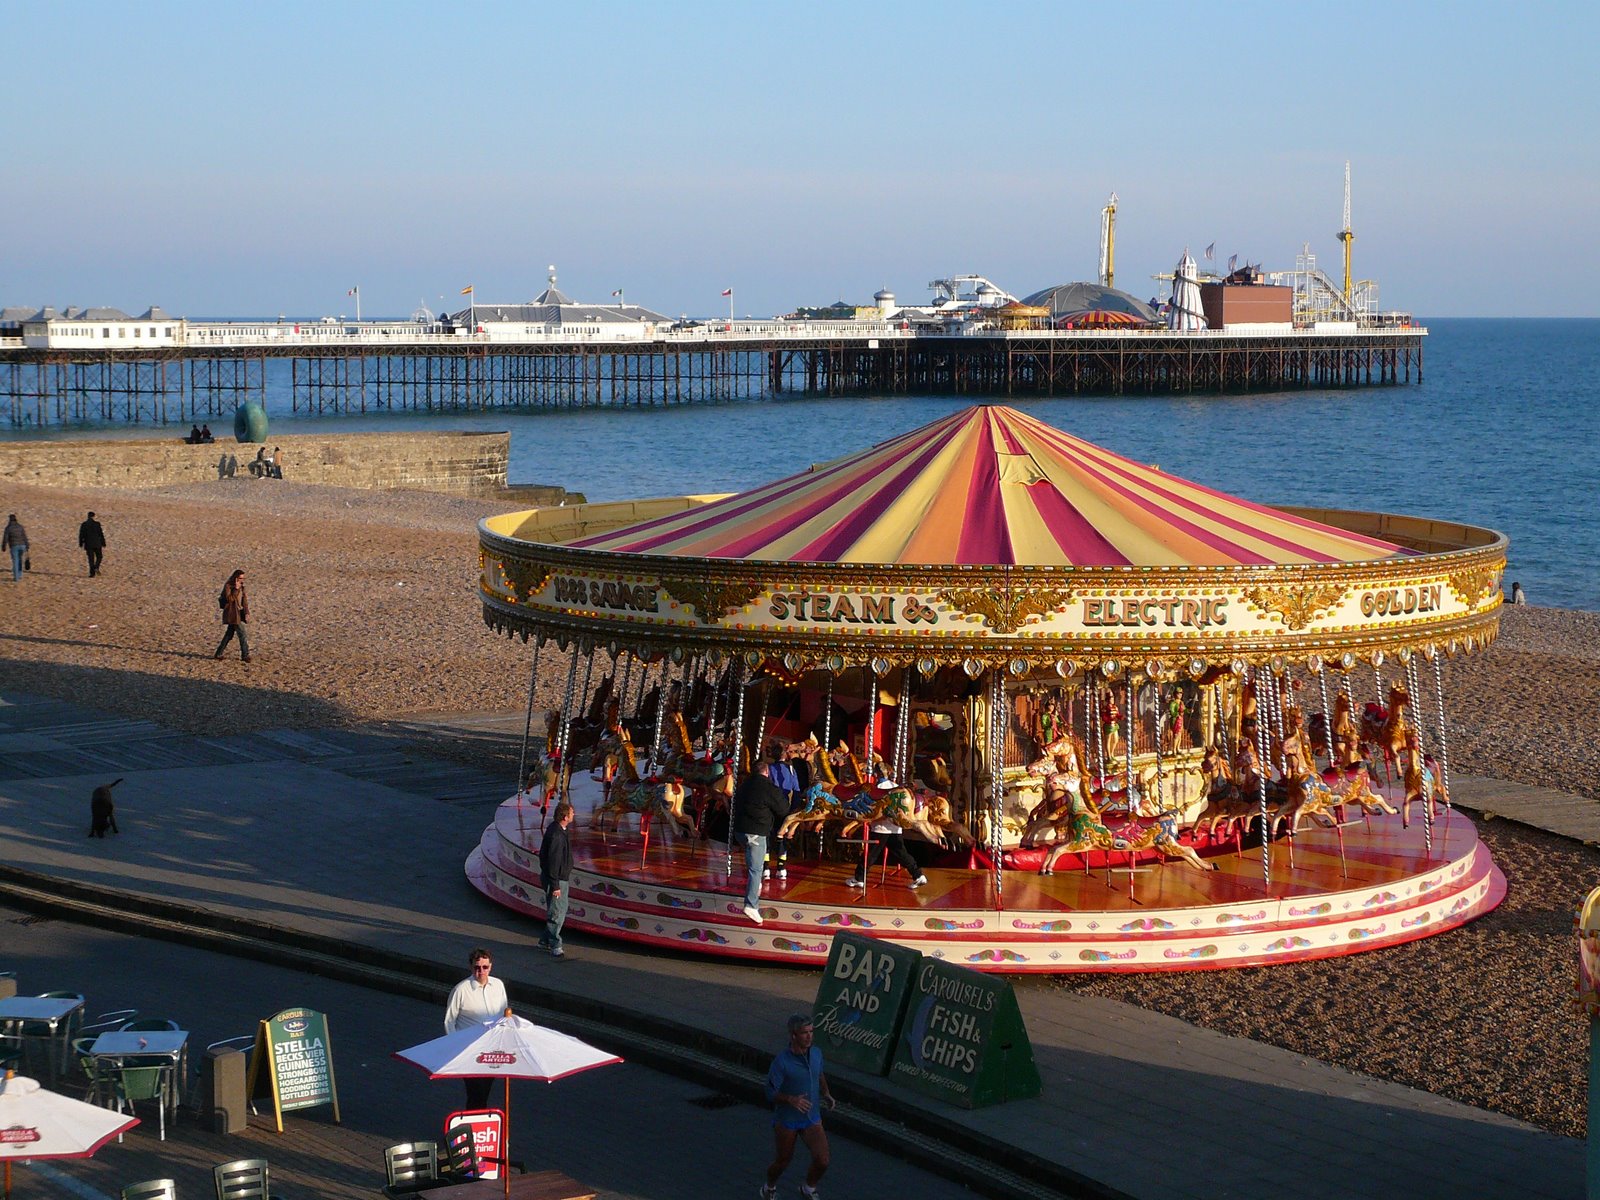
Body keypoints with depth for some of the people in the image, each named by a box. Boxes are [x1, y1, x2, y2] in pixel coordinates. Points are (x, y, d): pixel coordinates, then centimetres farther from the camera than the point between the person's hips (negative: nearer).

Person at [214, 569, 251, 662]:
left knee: (229, 634, 12)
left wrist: (246, 612, -1)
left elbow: (244, 600, 8)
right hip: (232, 614, -8)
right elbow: (230, 598, -22)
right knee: (242, 634, -8)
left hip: (239, 613, 8)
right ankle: (245, 655, -2)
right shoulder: (228, 586, -11)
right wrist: (236, 589, -27)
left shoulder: (241, 586, 11)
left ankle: (218, 654, 20)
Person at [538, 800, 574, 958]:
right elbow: (553, 861, -25)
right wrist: (555, 886, -23)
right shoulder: (556, 835, -25)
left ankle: (545, 941, 28)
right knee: (557, 913, -2)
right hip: (556, 879, -10)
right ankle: (554, 946, 6)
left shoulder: (557, 829, 7)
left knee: (560, 911, 18)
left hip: (561, 877, 10)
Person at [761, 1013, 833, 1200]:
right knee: (782, 1162, 13)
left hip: (812, 1119, 4)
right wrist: (791, 1099, -38)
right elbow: (770, 1094, -20)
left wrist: (826, 1093, 0)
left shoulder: (816, 1053, -6)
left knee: (822, 1161, -11)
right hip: (786, 1121, -4)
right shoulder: (781, 1061, -23)